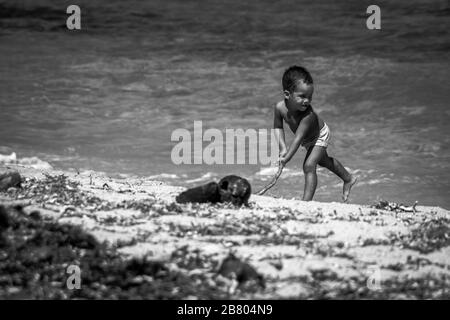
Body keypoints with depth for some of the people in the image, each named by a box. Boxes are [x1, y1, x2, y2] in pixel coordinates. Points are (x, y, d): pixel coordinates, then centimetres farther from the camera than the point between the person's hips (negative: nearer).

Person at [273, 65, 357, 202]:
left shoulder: (308, 115, -47)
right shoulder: (280, 108, -32)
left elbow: (298, 138, -48)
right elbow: (278, 127, -13)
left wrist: (286, 158, -51)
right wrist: (283, 147, -24)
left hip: (320, 136, -7)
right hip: (308, 141, 7)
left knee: (309, 166, -23)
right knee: (323, 160, 29)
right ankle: (348, 178, 55)